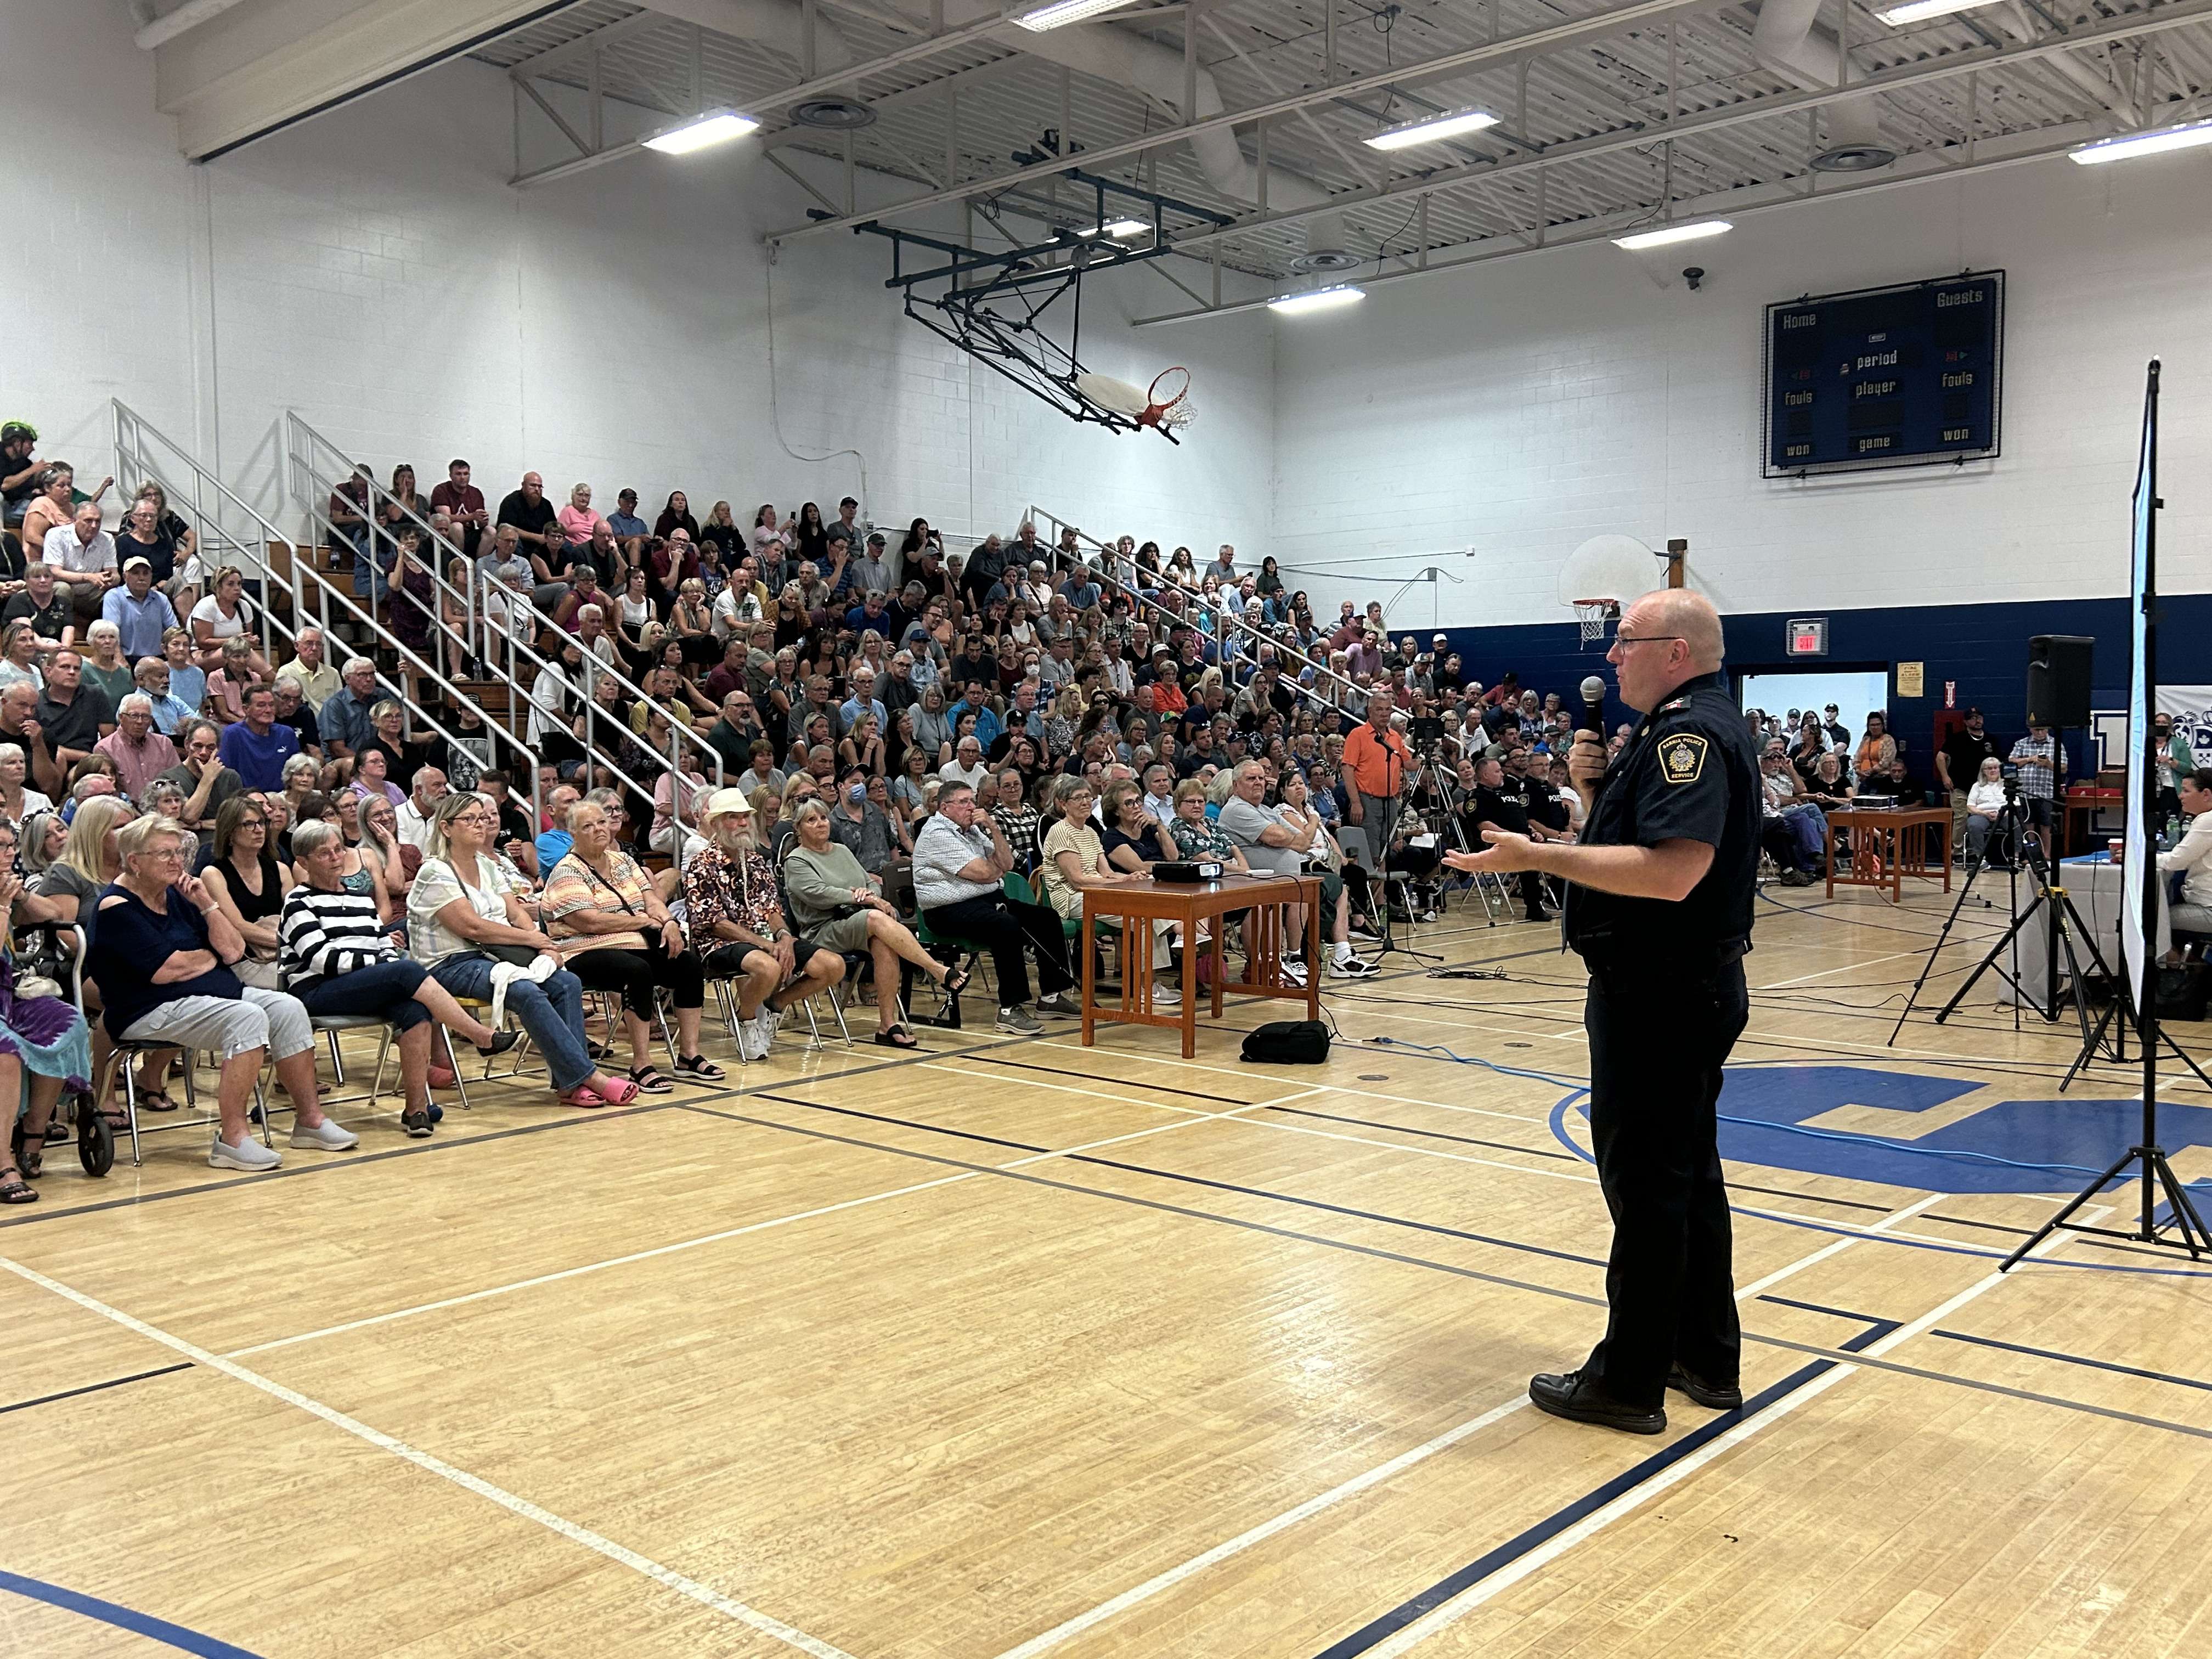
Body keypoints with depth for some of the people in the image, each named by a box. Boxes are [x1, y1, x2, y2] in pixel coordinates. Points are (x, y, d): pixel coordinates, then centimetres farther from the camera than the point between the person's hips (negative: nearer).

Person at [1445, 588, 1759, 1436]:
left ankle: (1629, 1382, 7)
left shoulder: (1692, 732, -19)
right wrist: (1596, 787, 2)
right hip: (1683, 990, 11)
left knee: (1646, 1181, -3)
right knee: (1688, 1173, 18)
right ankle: (1707, 1359, 29)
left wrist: (1536, 855, -29)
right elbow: (1634, 840, 19)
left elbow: (1673, 870, -30)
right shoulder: (1691, 727, 15)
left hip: (1662, 997, -11)